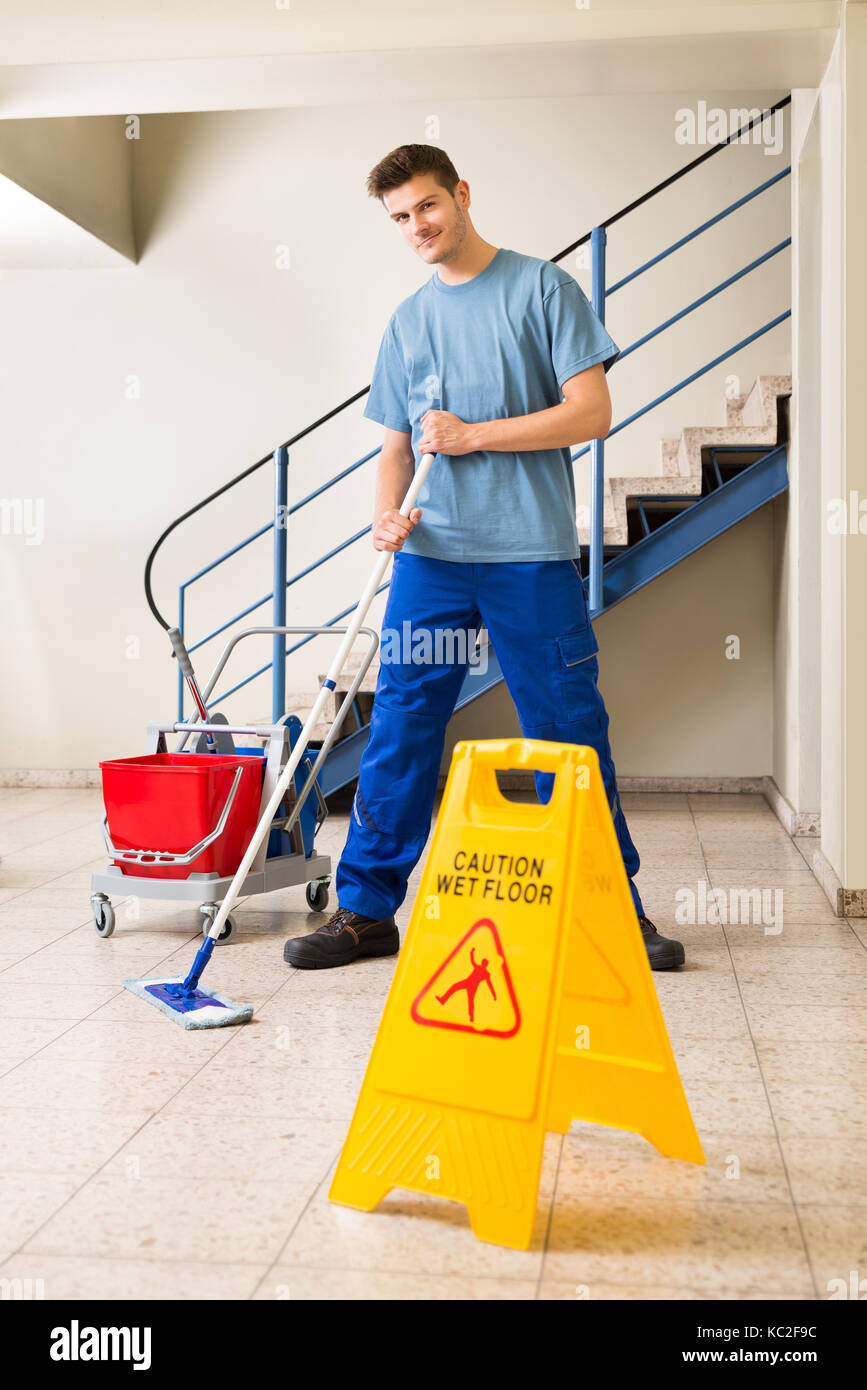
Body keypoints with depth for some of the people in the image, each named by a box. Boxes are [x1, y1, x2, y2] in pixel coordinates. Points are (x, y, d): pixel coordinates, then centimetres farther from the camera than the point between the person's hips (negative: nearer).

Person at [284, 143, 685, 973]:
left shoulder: (542, 288, 2)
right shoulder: (406, 323, 15)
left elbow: (592, 412, -6)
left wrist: (470, 436, -9)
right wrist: (387, 513, -4)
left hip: (532, 554, -3)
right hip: (431, 555, 4)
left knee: (570, 735, 2)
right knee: (398, 732, 3)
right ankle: (365, 908, 13)